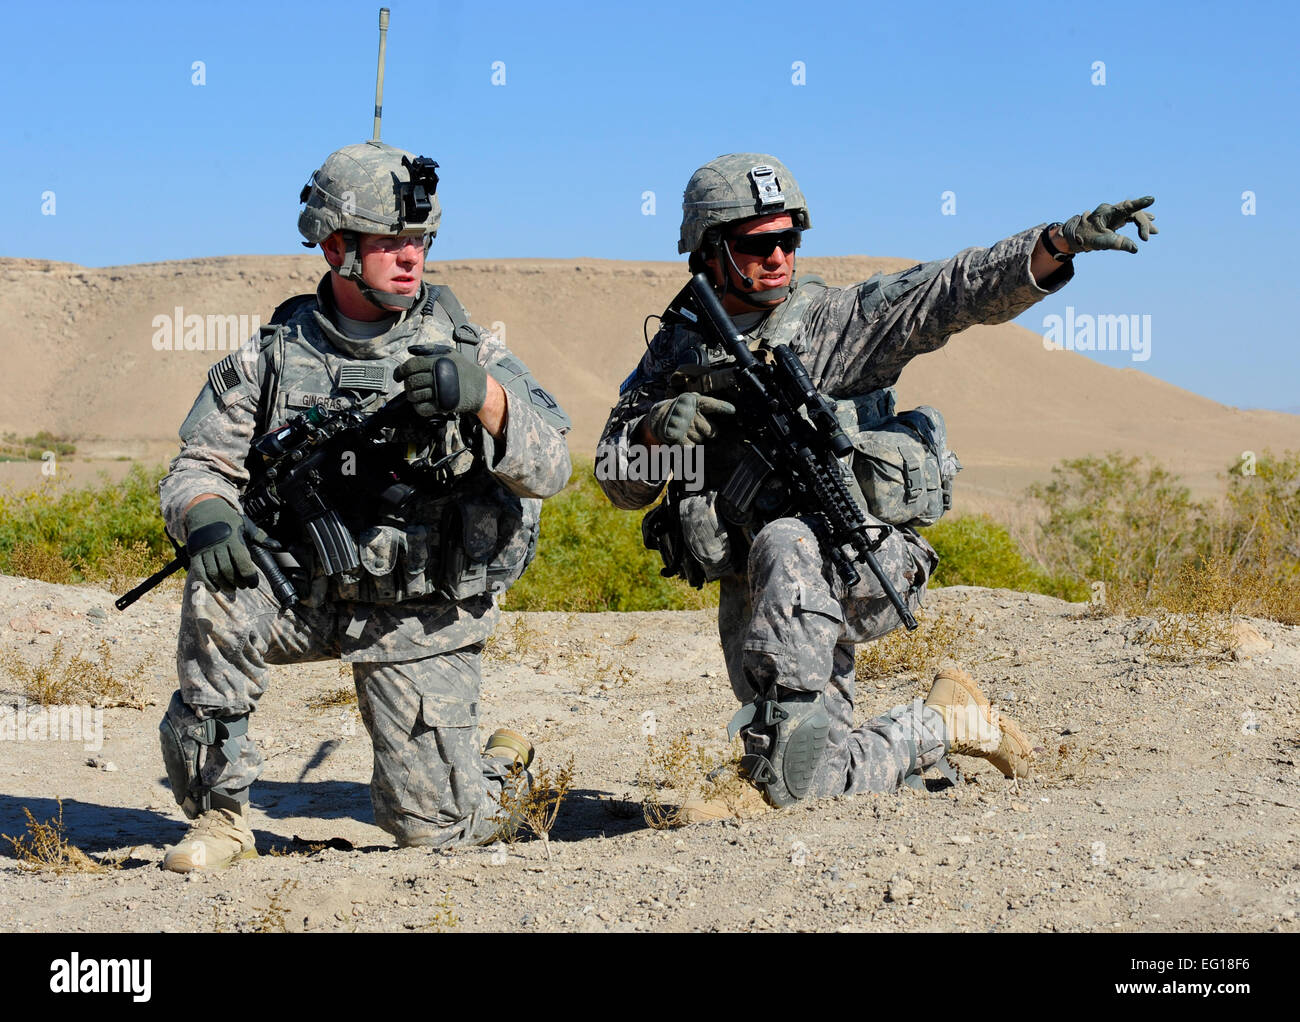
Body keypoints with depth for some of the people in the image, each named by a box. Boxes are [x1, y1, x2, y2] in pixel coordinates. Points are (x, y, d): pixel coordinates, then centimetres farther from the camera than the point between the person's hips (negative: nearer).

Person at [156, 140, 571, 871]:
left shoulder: (461, 349, -5)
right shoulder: (274, 358, -2)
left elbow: (550, 468, -12)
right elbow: (200, 465, -2)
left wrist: (484, 395, -31)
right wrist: (208, 514, -27)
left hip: (423, 620, -1)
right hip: (310, 590, 1)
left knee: (434, 829, -4)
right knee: (216, 593, -31)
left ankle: (503, 769, 34)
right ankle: (220, 815, -15)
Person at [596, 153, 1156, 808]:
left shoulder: (831, 320, -3)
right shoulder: (676, 348, 8)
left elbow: (955, 291, -16)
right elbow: (620, 483, 10)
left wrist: (1061, 240, -30)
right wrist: (655, 427, -12)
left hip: (853, 566, -4)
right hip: (757, 602, 5)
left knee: (785, 545, -38)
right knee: (795, 785, 4)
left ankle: (789, 706, -26)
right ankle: (938, 726, 26)